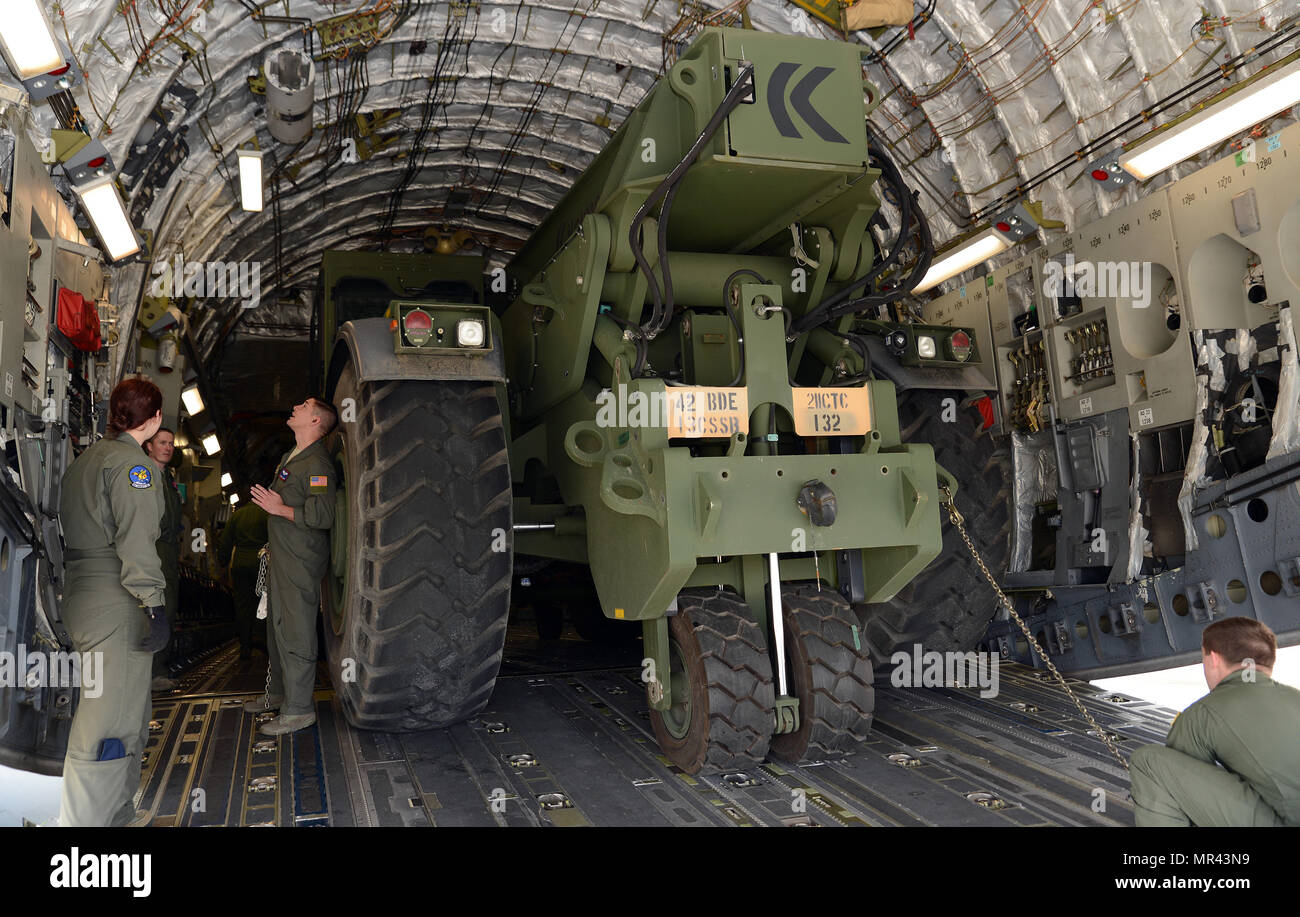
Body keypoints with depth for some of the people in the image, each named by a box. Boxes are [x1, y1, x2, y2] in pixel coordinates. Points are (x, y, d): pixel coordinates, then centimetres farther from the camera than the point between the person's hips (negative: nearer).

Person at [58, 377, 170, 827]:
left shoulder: (82, 460, 17)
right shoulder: (134, 463, -11)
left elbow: (69, 531, 21)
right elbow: (136, 541, -20)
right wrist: (154, 605, -22)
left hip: (80, 598, 10)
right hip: (116, 606, -10)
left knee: (130, 713, 18)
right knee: (108, 721, -6)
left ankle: (117, 813, 29)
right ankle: (82, 820, -4)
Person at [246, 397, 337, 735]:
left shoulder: (317, 463, -16)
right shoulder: (290, 457, 17)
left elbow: (322, 515, -25)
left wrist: (279, 509, -20)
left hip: (301, 562, -10)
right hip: (281, 557, 11)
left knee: (295, 632, -7)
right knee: (277, 628, 20)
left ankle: (299, 709, 1)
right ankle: (278, 692, 35)